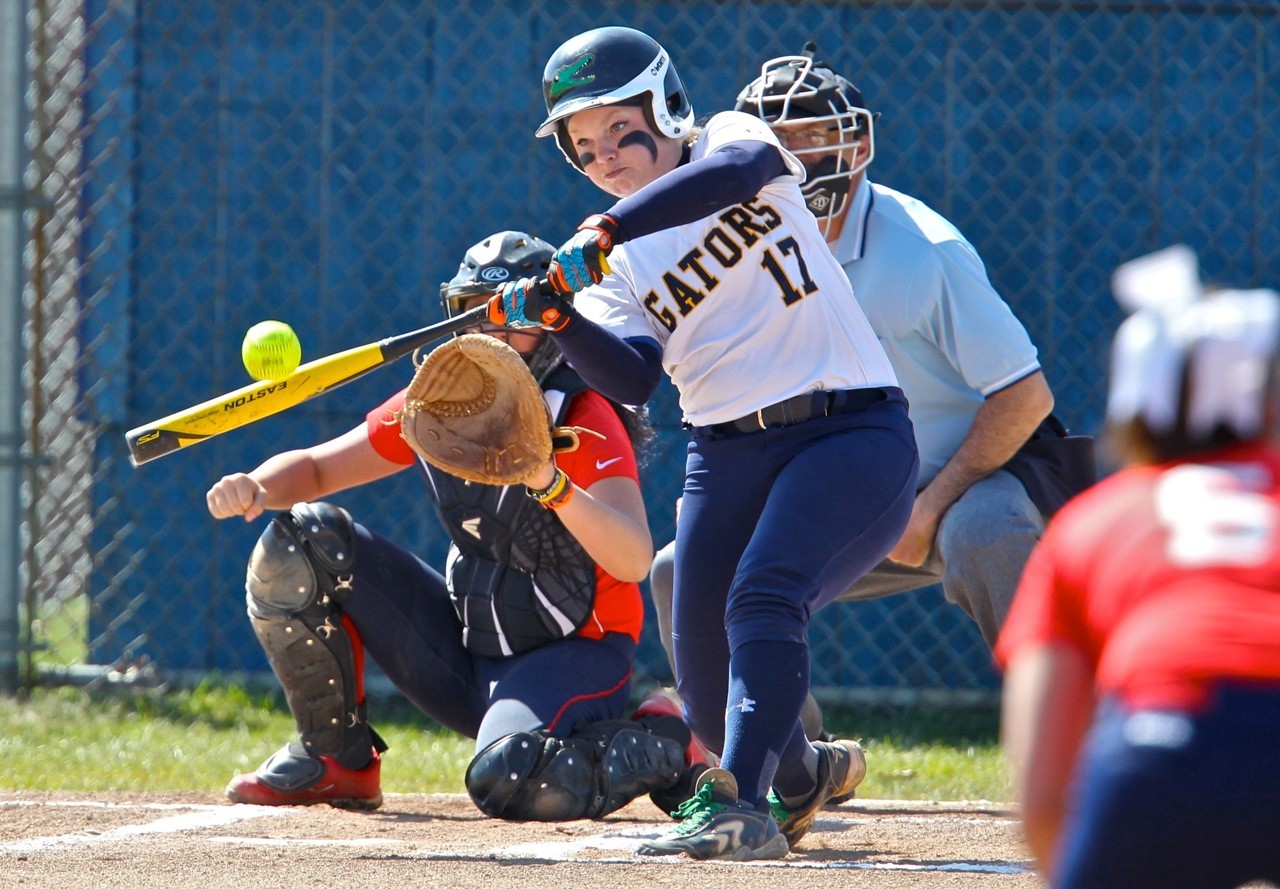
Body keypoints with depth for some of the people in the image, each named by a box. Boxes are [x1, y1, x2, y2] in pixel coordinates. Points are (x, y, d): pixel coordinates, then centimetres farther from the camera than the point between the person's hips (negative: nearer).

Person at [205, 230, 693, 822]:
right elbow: (313, 468, 7)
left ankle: (662, 747, -4)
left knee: (509, 780, -37)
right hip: (466, 650, 6)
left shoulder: (584, 419, -20)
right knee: (298, 542, -6)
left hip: (575, 654, -6)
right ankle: (335, 758, 8)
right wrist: (257, 488, -18)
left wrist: (548, 481, -52)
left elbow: (634, 561, -35)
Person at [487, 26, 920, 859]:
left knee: (762, 597, -29)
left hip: (850, 433, -5)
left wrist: (603, 232, -34)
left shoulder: (730, 137, 1)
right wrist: (558, 318, -25)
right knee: (711, 695, 2)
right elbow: (632, 379, -7)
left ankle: (744, 802, -33)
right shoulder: (617, 270, 10)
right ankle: (802, 772, 33)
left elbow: (739, 169, -26)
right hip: (728, 454, 5)